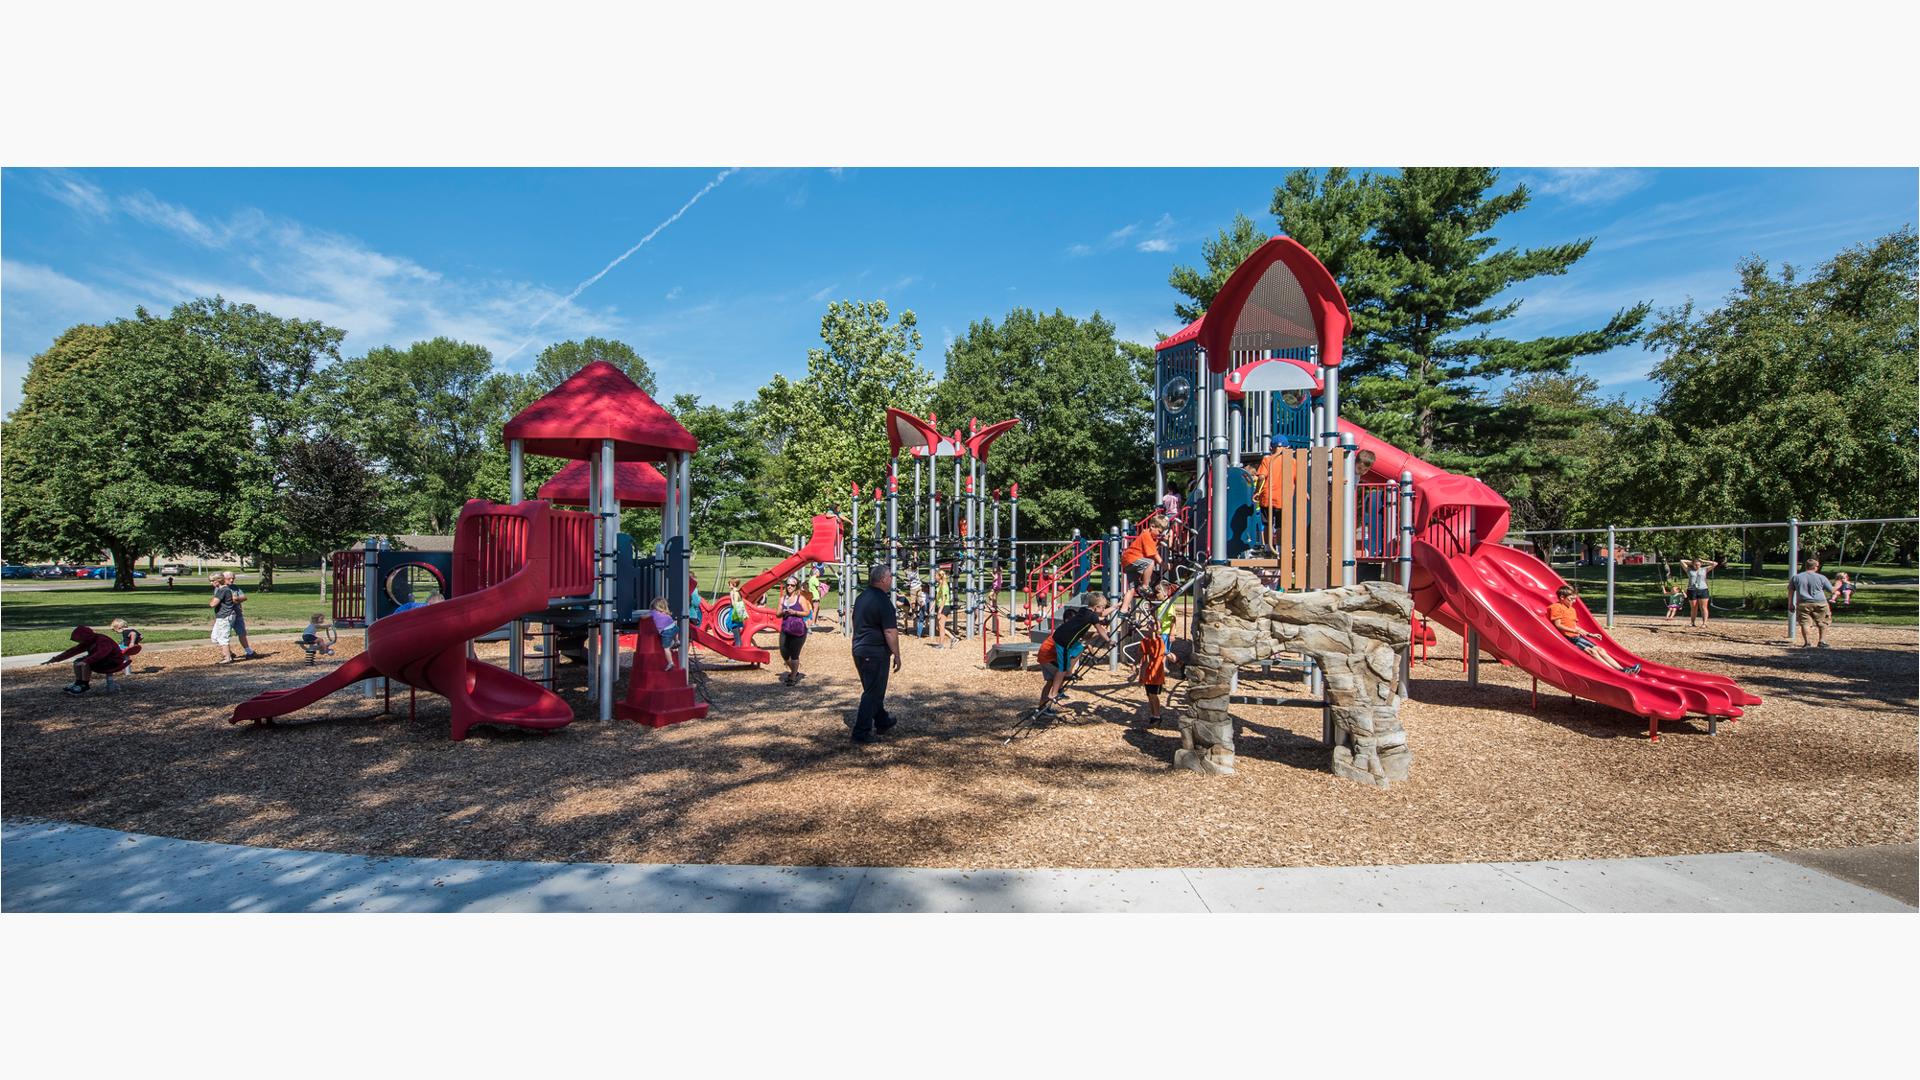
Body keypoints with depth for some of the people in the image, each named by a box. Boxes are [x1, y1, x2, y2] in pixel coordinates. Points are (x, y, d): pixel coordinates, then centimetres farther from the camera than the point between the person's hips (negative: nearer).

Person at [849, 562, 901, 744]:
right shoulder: (883, 601, -18)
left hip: (859, 651, 9)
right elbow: (890, 632, -20)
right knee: (873, 693, 0)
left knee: (874, 689, 21)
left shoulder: (862, 597, 10)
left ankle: (883, 722, 36)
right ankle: (861, 732, 2)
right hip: (875, 653, -9)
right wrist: (897, 655, -13)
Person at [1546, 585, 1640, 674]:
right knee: (1591, 651, -20)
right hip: (1568, 638, -9)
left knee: (1599, 650, -4)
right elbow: (1557, 625, -17)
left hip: (1577, 637, 9)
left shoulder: (1572, 609, 22)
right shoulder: (1556, 607, -8)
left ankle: (1621, 669, -10)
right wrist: (1574, 631, -26)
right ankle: (1615, 671, -26)